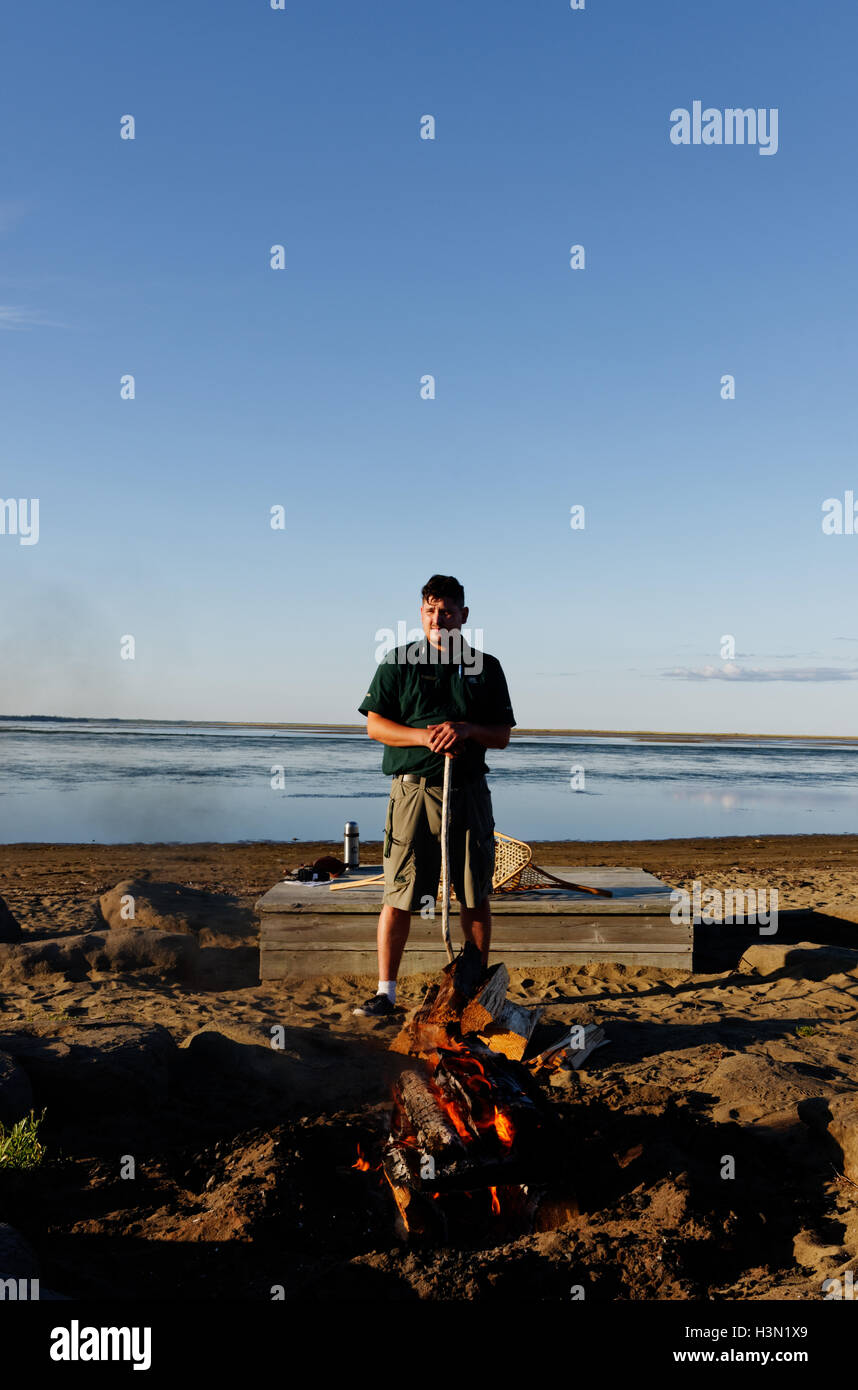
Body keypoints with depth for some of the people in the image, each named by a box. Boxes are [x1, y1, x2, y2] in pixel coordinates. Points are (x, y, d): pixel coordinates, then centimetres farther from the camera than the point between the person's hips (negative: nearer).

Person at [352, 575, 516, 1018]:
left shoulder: (486, 667, 11)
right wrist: (424, 736, -14)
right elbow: (375, 724, 1)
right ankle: (386, 992, 8)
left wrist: (467, 729, -11)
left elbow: (502, 735, 9)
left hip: (469, 790, 2)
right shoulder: (398, 662, 6)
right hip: (414, 788, -2)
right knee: (398, 896, -2)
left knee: (476, 895, 8)